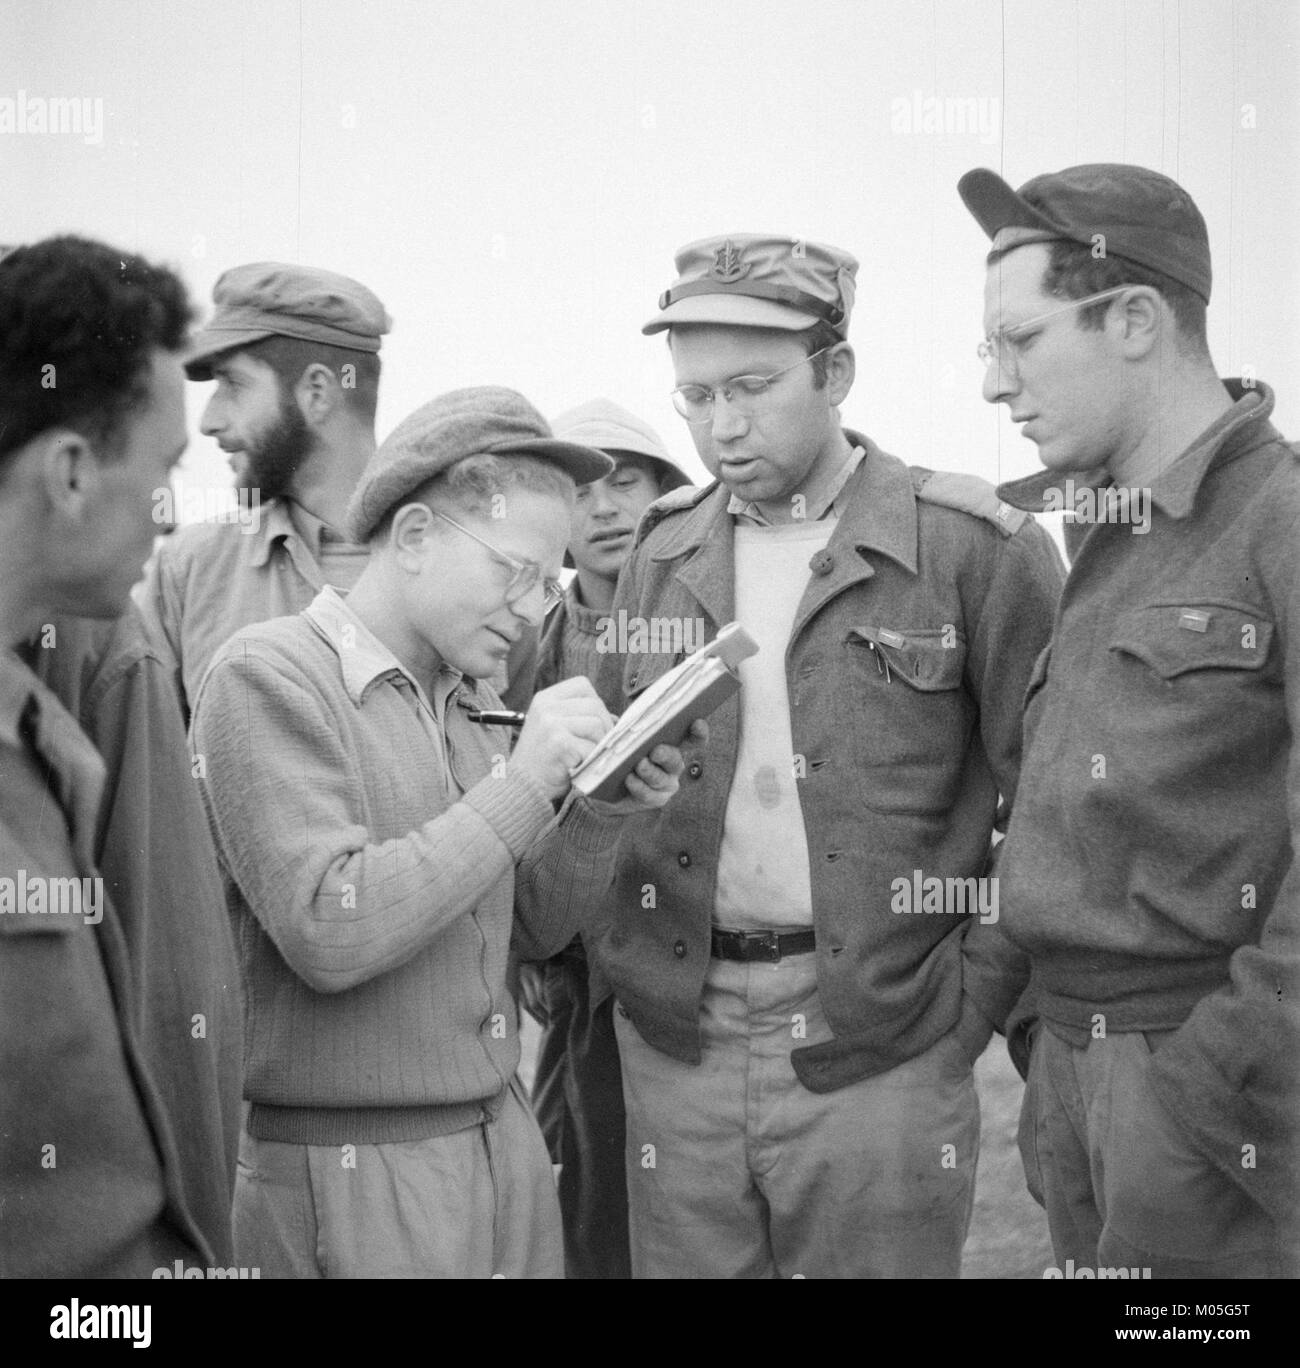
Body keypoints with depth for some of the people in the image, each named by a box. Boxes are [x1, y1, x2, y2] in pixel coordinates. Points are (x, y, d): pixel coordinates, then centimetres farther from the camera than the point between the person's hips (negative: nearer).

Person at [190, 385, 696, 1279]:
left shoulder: (470, 700, 9)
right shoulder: (270, 676, -12)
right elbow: (328, 934, -23)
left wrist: (602, 814, -4)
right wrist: (524, 782, -20)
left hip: (504, 1139, 7)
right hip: (350, 1178, -7)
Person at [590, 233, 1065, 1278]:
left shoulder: (973, 549, -5)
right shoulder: (662, 554, 10)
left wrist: (976, 993, -7)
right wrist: (611, 952, 5)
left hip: (881, 1056, -4)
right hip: (675, 1047, 4)